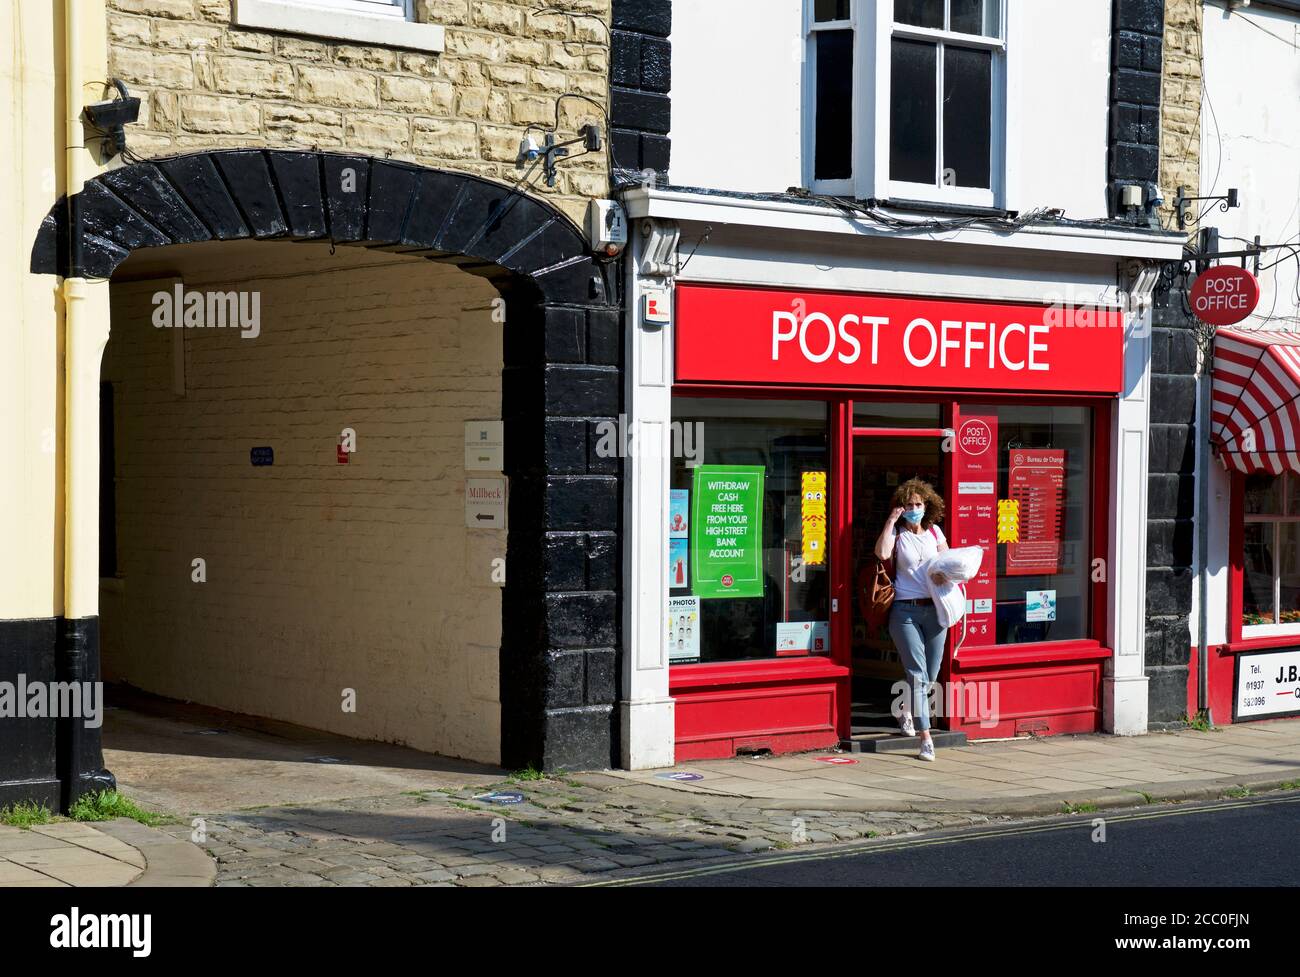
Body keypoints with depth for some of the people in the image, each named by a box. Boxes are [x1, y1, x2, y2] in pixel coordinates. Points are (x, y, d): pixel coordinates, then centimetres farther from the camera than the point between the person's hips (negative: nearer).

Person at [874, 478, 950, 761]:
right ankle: (926, 739, -9)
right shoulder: (897, 533, 0)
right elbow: (882, 553, -20)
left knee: (931, 675, 12)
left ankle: (906, 711, 42)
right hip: (905, 611, -4)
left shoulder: (934, 532, 12)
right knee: (918, 674, -9)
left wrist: (946, 574, -11)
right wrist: (891, 521, -13)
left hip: (935, 608, 4)